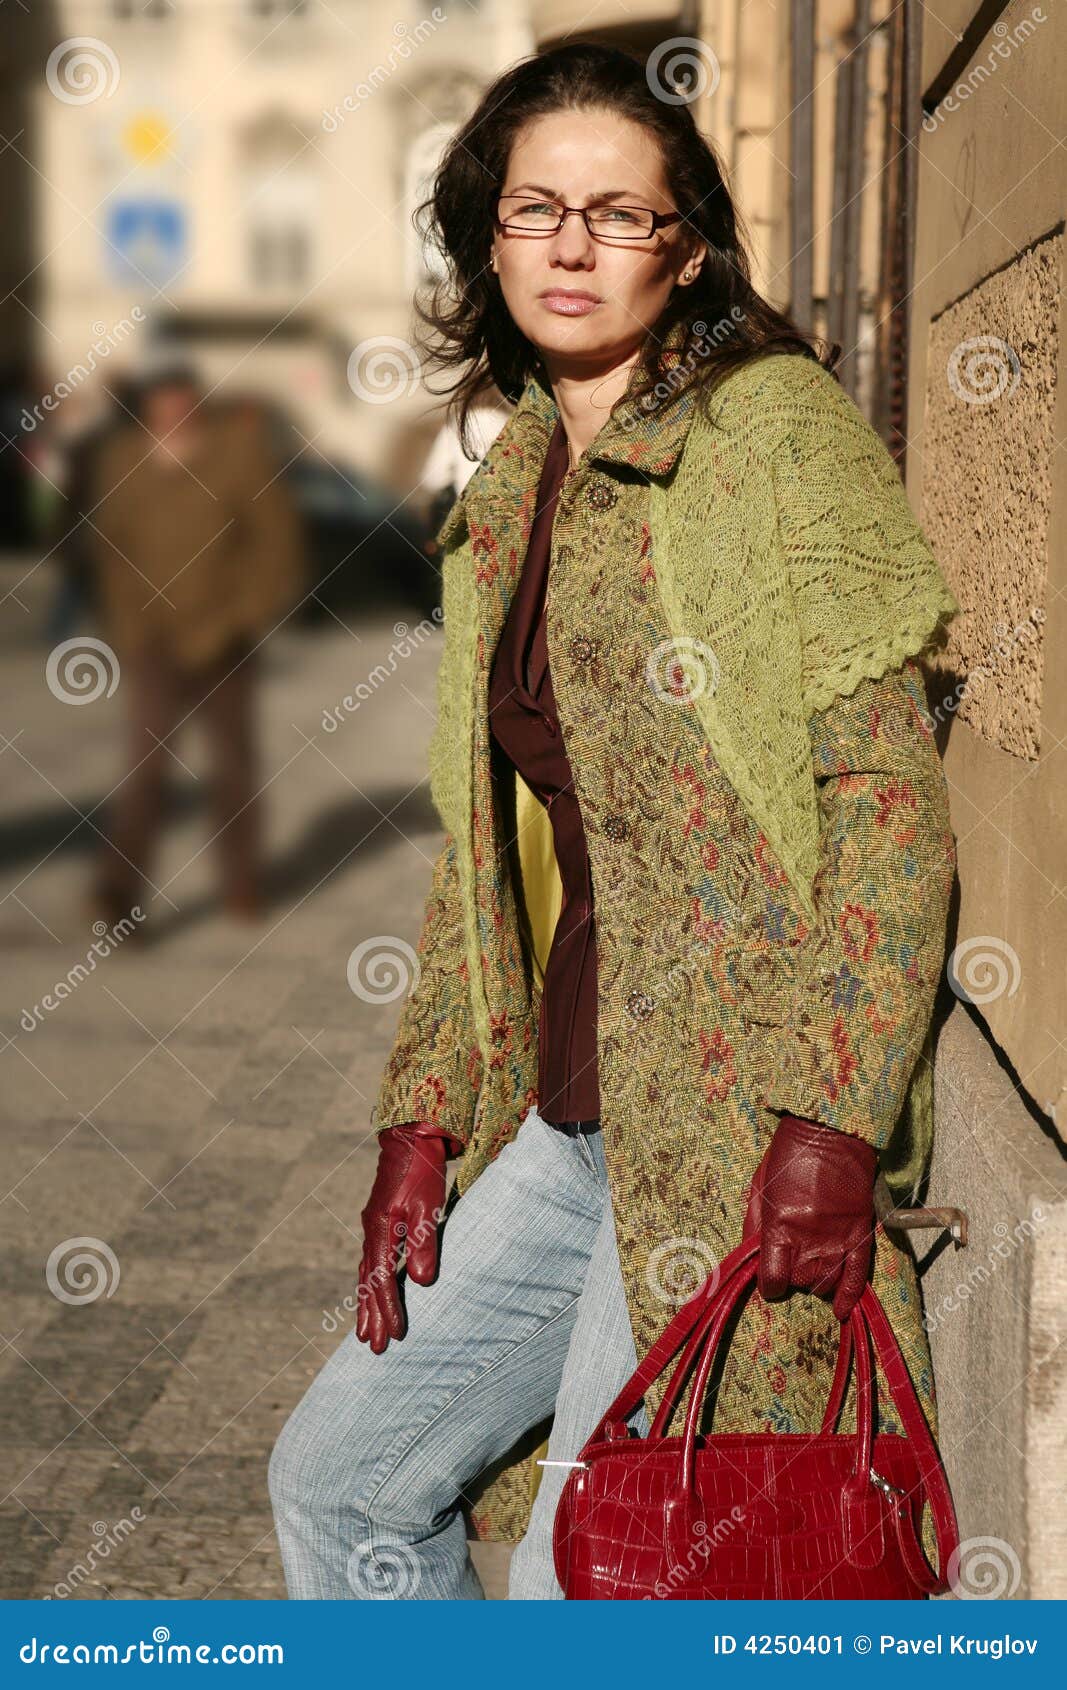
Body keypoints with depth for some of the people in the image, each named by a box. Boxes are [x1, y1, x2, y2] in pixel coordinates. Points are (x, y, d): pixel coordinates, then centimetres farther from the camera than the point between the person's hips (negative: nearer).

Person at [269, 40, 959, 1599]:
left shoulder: (780, 426, -7)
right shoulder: (508, 497, 15)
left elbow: (891, 788, -13)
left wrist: (834, 1121, -20)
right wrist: (424, 1122, 11)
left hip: (741, 1126, -8)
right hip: (570, 1121, 8)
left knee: (580, 1583, -5)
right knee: (339, 1476, 13)